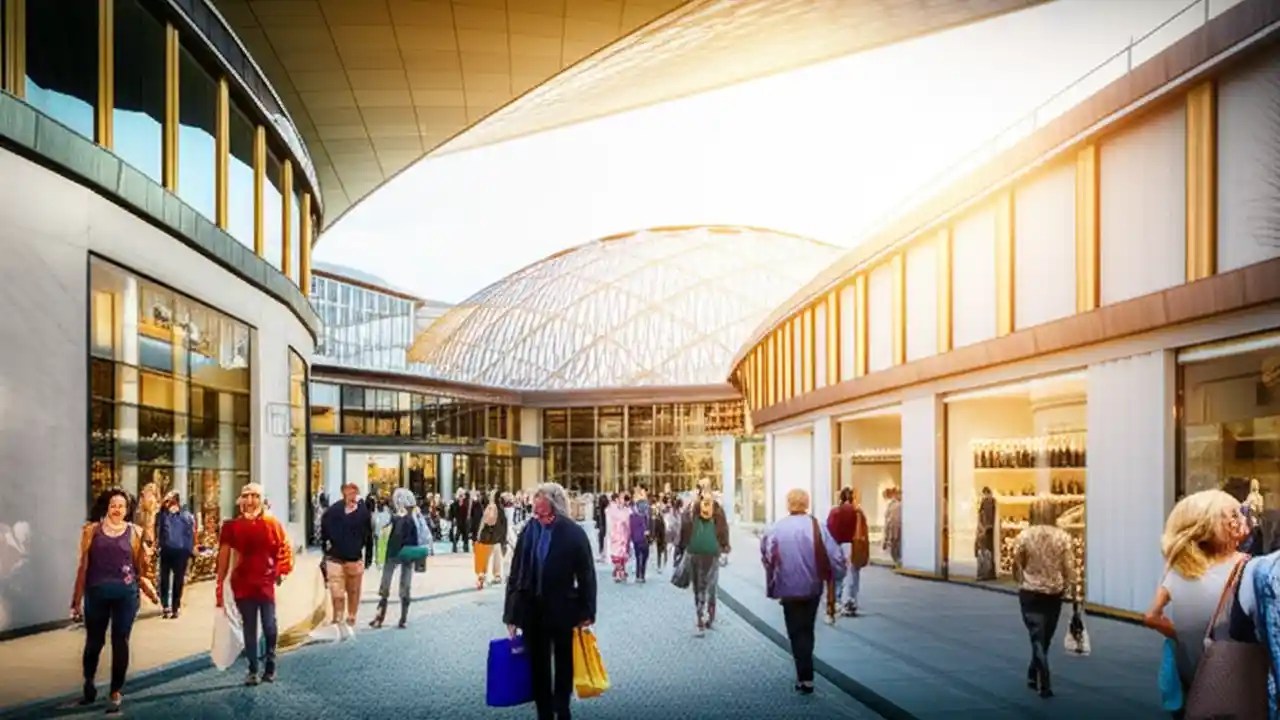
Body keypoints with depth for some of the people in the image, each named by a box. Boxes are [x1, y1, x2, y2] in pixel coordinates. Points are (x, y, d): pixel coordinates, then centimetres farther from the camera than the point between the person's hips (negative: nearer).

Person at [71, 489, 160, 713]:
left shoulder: (135, 532, 5)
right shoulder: (92, 530, 3)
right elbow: (83, 566, 4)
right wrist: (77, 600, 3)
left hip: (126, 593, 0)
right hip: (97, 592, 0)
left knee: (120, 642, 3)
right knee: (94, 641, 11)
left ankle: (116, 693, 13)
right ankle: (89, 684, 38)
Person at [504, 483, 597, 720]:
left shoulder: (574, 533, -12)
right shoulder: (529, 531, -5)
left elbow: (587, 575, -8)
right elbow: (515, 572, -2)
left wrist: (586, 612, -9)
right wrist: (511, 612, -3)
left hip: (562, 610, -2)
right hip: (531, 609, 2)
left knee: (563, 663, 15)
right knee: (538, 666, 12)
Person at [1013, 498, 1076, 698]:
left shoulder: (1024, 536, -8)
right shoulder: (1063, 537, -8)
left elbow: (1017, 566, -1)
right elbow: (1069, 568, -8)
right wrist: (1072, 590, 1)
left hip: (1030, 593, -2)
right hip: (1054, 594, 2)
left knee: (1037, 638, 4)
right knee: (1044, 638, 19)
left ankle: (1045, 685, -3)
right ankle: (1033, 677, 33)